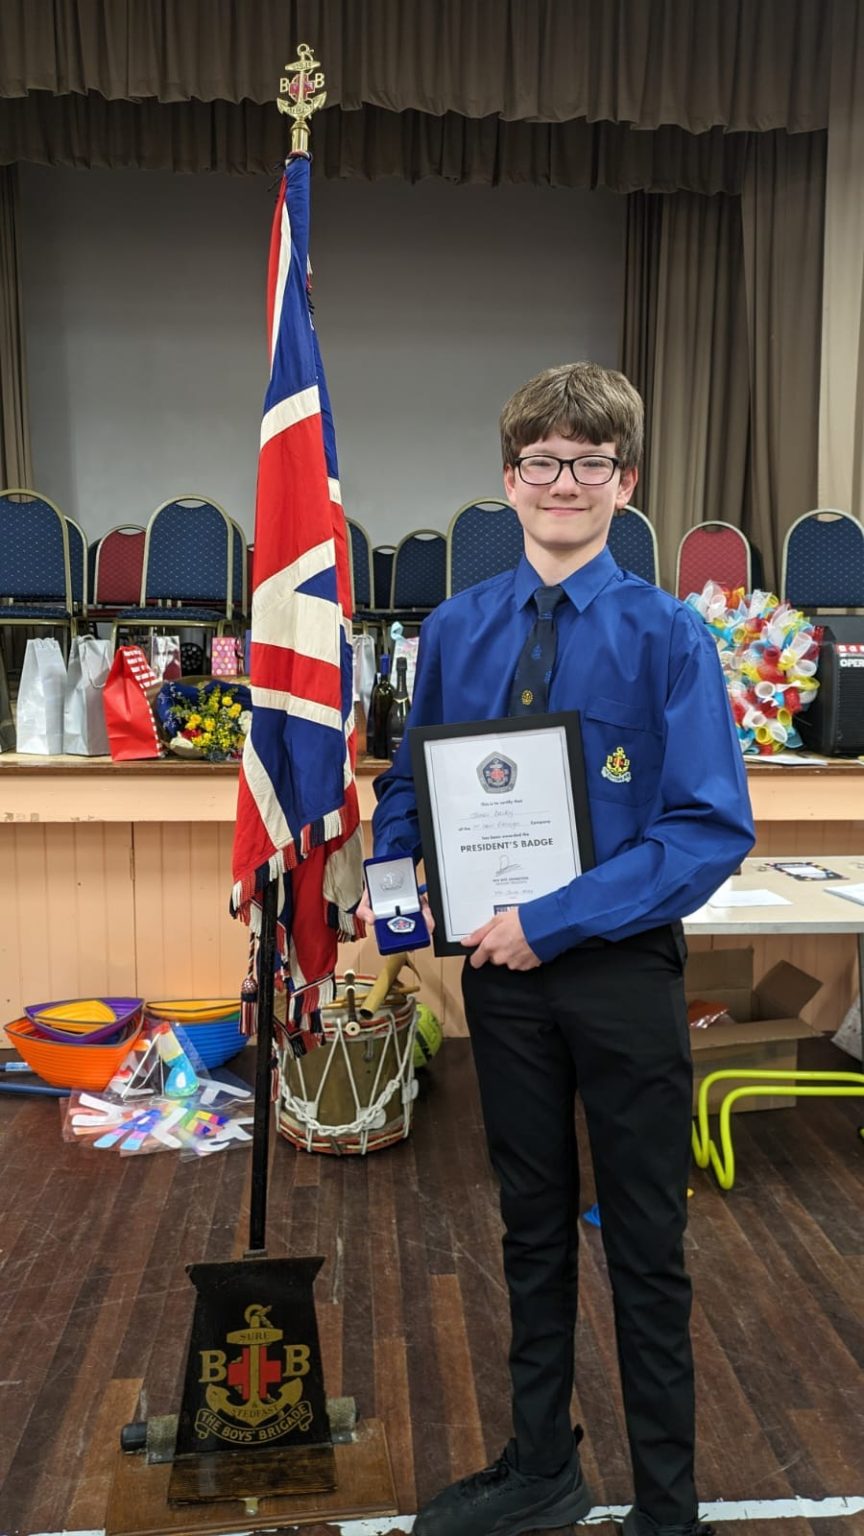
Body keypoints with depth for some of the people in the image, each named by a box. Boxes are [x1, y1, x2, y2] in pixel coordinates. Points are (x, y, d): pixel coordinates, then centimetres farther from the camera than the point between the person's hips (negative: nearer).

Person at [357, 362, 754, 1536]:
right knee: (533, 1225, 20)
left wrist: (556, 921, -21)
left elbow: (715, 828, -15)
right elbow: (409, 784, 10)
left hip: (622, 970, -3)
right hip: (504, 969, 4)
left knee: (645, 1243, 12)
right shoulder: (454, 632, 1)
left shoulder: (668, 635, -9)